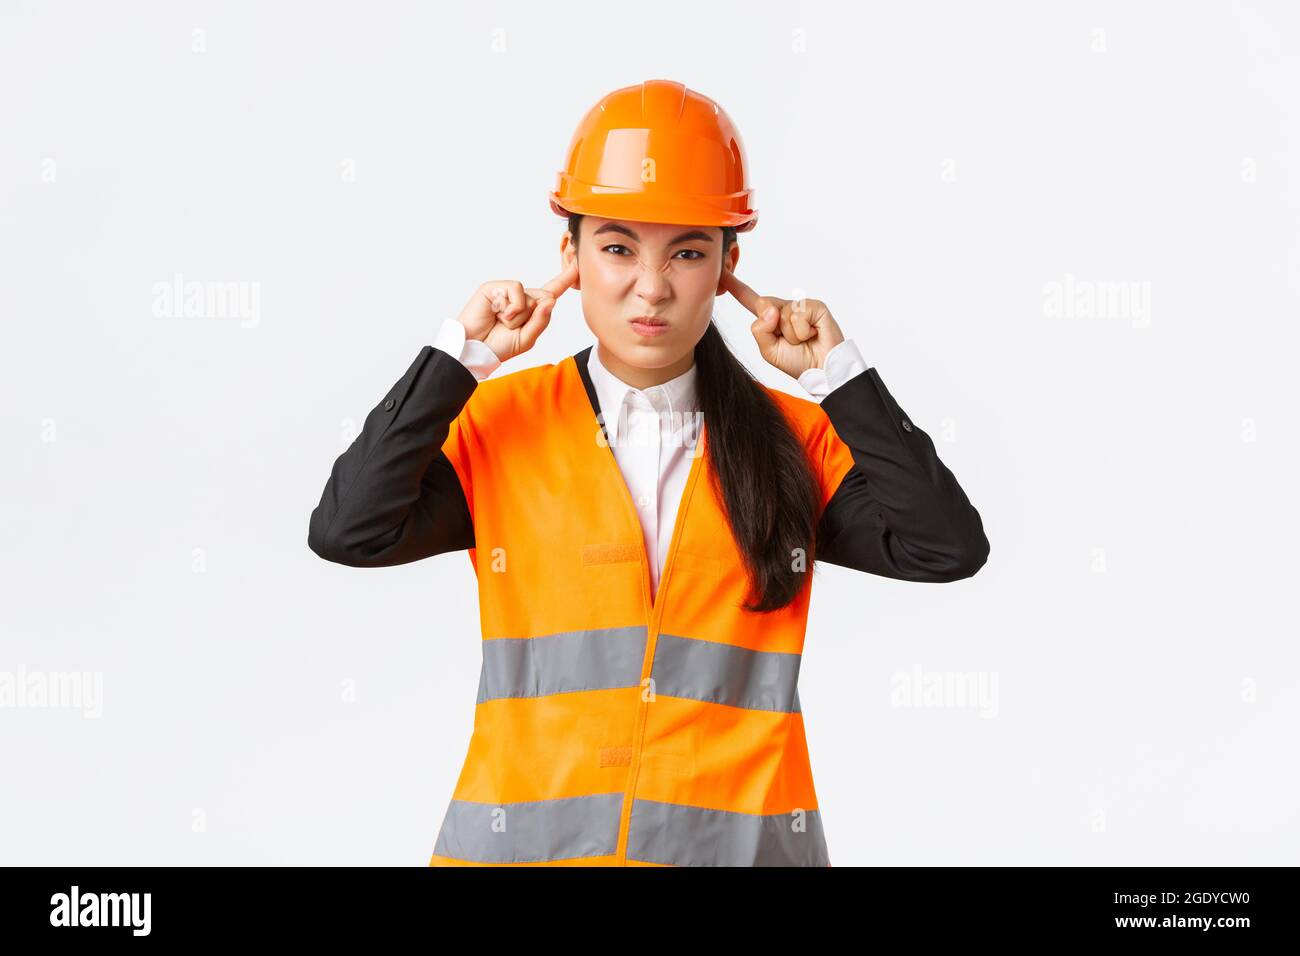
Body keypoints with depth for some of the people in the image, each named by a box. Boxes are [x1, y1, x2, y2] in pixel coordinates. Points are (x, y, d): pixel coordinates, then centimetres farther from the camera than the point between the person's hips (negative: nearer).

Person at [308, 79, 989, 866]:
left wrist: (838, 373, -5)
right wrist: (462, 358, -10)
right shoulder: (499, 422, 0)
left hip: (739, 838, 1)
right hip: (527, 836, -1)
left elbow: (947, 548, -7)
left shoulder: (793, 440, 3)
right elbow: (348, 532, -13)